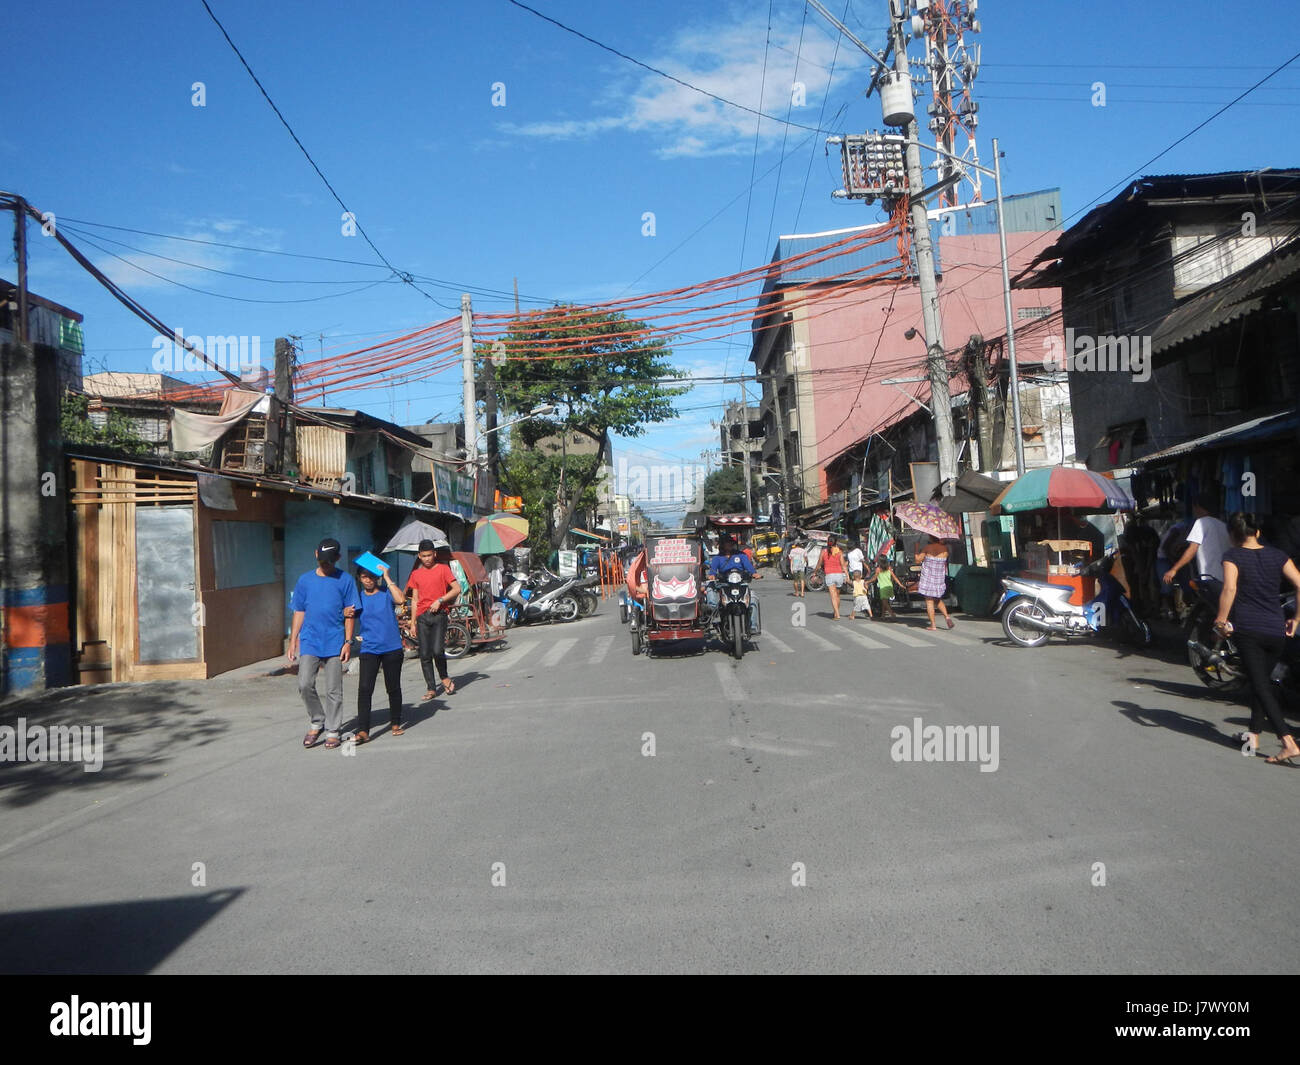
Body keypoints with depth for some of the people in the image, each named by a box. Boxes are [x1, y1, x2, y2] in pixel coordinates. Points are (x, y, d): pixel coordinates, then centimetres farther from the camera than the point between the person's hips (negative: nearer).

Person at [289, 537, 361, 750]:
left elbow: (350, 614, 1)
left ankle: (332, 731, 16)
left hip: (334, 643, -2)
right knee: (305, 684, -8)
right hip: (309, 641, 2)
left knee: (333, 690, 3)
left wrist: (348, 641, -5)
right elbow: (299, 612, 12)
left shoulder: (345, 580, 1)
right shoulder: (305, 580, 8)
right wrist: (293, 641, 8)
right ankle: (316, 723, 14)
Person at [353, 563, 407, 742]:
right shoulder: (358, 597, 6)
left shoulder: (386, 593, -1)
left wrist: (388, 578, -17)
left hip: (392, 648, -1)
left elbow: (401, 599, -22)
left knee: (393, 688, 9)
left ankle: (395, 723, 27)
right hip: (369, 649, 1)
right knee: (364, 689, -11)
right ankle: (362, 731, -10)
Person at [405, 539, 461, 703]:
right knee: (424, 655, 1)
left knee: (437, 650, -16)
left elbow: (457, 589, -1)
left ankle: (444, 677, 12)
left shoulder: (443, 569, 3)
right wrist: (413, 622, 10)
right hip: (422, 617, 4)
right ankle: (431, 689, 10)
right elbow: (414, 600, 15)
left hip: (439, 614, -3)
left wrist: (440, 600, -12)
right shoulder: (416, 574, 13)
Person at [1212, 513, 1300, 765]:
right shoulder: (1277, 555, 9)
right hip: (1277, 632, 5)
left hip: (1248, 630, -5)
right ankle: (1254, 734, 27)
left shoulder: (1232, 556, -3)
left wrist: (1221, 620, -11)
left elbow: (1229, 588, -19)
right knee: (1264, 681, 21)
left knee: (1261, 686, -4)